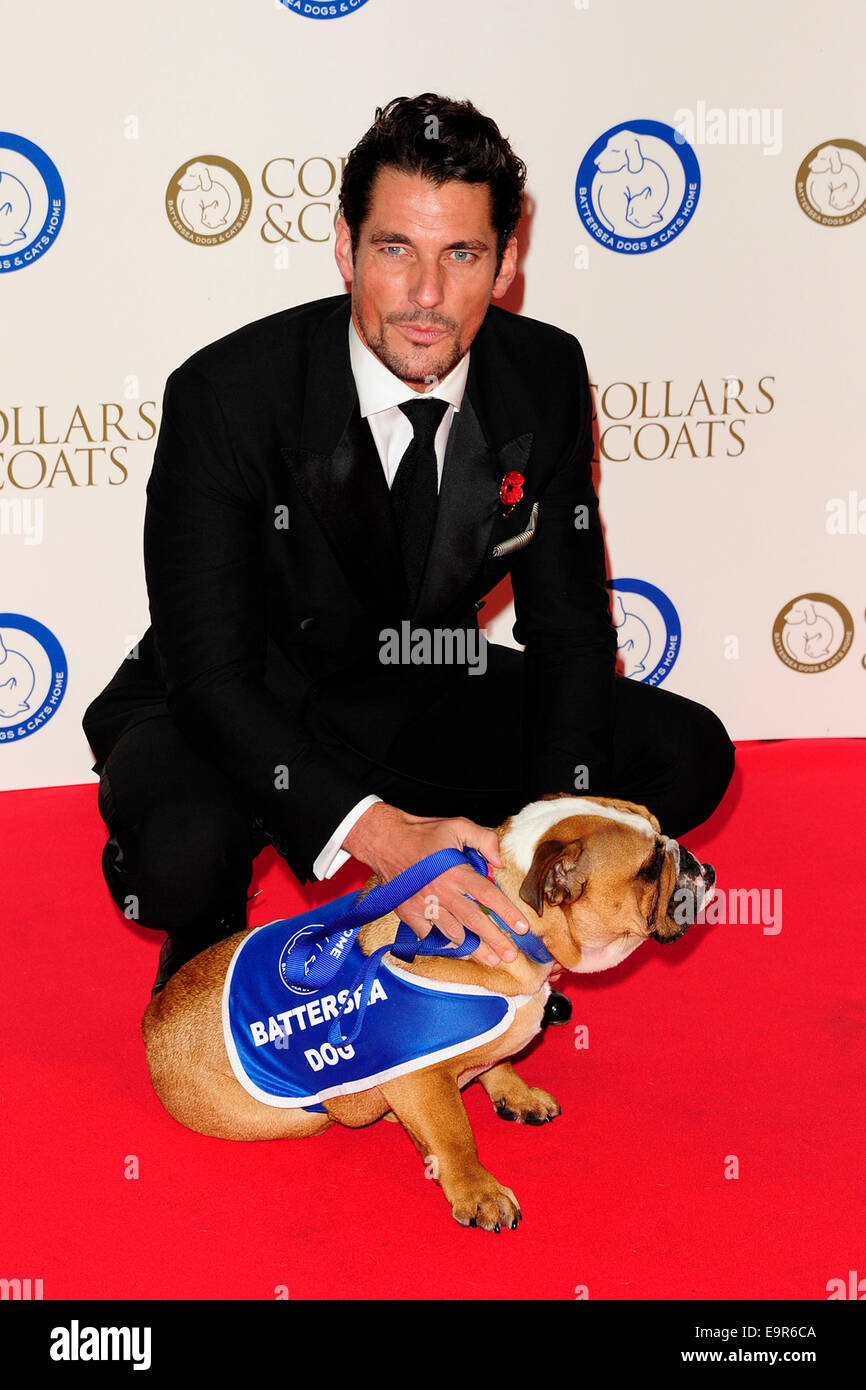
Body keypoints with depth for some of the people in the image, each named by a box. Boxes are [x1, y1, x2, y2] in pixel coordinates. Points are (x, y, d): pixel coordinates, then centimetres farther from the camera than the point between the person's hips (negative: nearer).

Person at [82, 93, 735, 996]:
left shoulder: (546, 378, -12)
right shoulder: (224, 396, -26)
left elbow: (567, 627, -5)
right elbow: (211, 675, -28)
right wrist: (386, 835, -41)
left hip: (419, 698, 5)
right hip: (234, 718, -4)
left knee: (687, 754, -10)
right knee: (185, 850, -37)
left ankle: (477, 924, 12)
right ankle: (205, 952, 1)